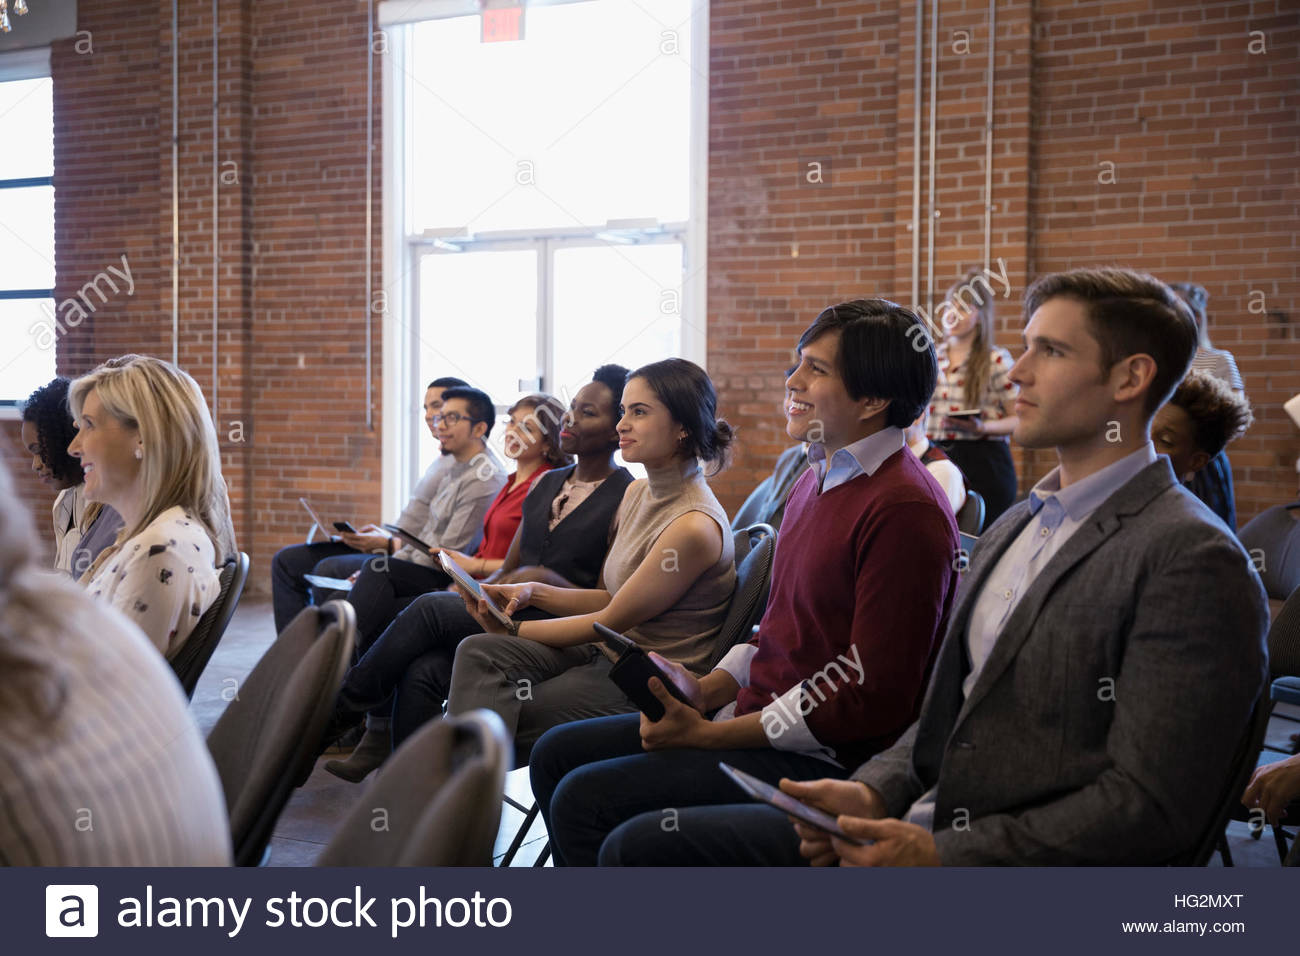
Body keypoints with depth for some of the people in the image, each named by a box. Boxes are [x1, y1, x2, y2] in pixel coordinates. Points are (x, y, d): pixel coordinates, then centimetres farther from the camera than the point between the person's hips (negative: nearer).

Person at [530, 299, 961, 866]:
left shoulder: (905, 511, -20)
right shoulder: (816, 480, 12)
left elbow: (874, 696, -22)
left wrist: (708, 735, -17)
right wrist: (706, 691, 2)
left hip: (820, 757, -10)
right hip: (759, 719, 10)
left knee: (583, 798, -17)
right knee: (556, 755, 10)